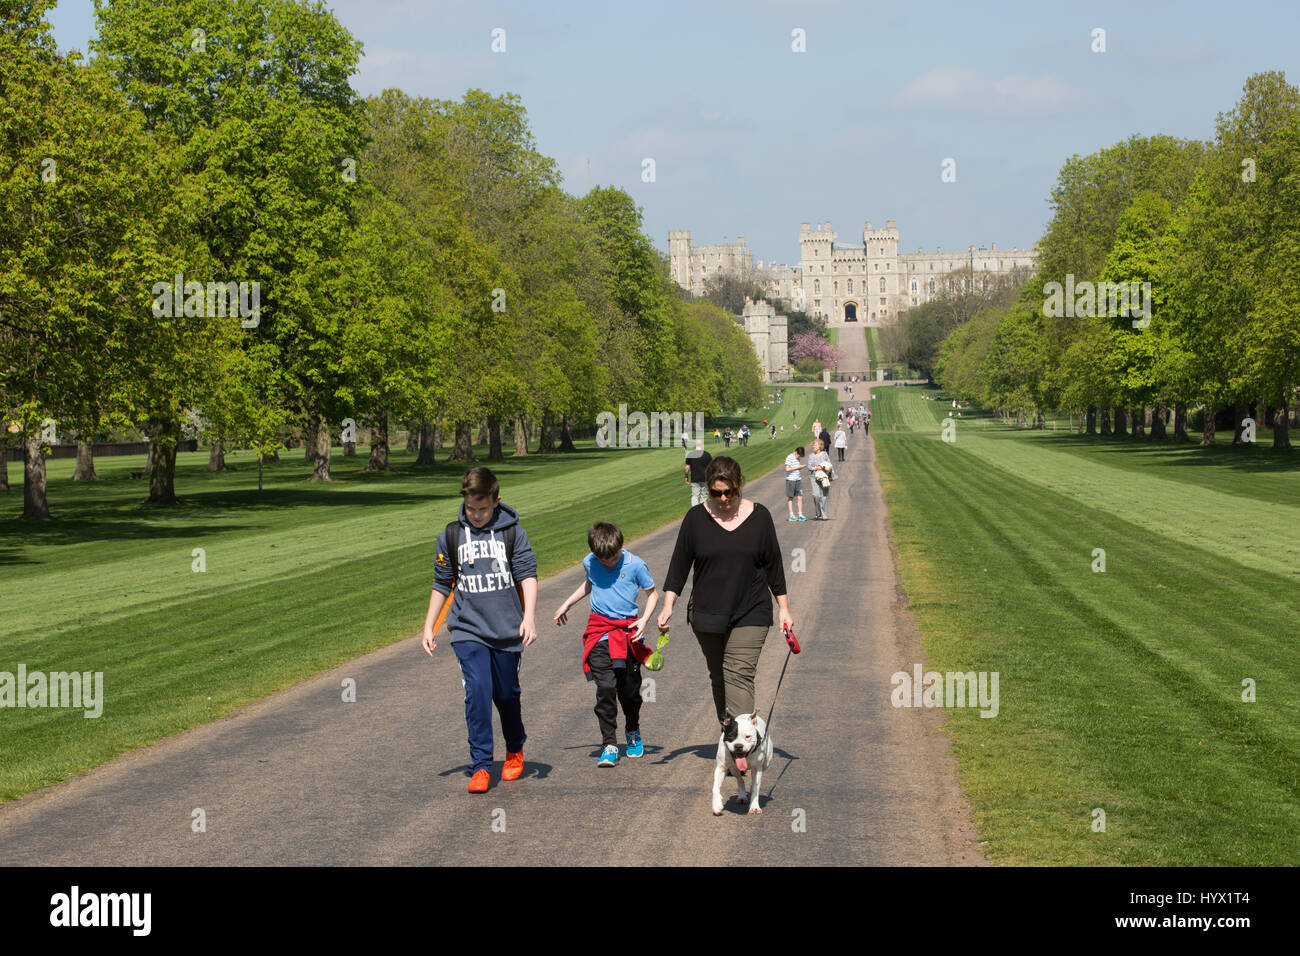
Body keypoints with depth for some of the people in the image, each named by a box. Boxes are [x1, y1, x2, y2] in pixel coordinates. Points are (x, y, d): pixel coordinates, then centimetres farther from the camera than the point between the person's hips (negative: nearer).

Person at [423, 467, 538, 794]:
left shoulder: (513, 532, 1)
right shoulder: (450, 536, 6)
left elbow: (527, 574, -2)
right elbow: (442, 584, 15)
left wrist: (529, 616, -16)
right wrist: (429, 626, 14)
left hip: (507, 630, 0)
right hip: (468, 629, 0)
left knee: (506, 694, 9)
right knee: (477, 691, -14)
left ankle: (515, 749, 36)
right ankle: (480, 767, -10)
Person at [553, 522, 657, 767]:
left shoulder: (635, 565, -6)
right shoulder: (590, 563, 3)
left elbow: (652, 593, 5)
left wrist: (644, 620, -9)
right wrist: (567, 605, 30)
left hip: (628, 631, -1)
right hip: (599, 631, 1)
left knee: (629, 689, 7)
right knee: (605, 687, -13)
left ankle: (633, 733, 36)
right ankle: (609, 745, -10)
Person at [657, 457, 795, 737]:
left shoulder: (758, 516, -1)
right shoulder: (696, 518, -1)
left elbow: (773, 565, 6)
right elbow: (679, 564, 2)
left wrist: (784, 608, 7)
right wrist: (668, 606, -5)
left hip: (750, 613, -2)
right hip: (707, 614, 2)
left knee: (739, 674, -14)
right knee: (718, 677, 9)